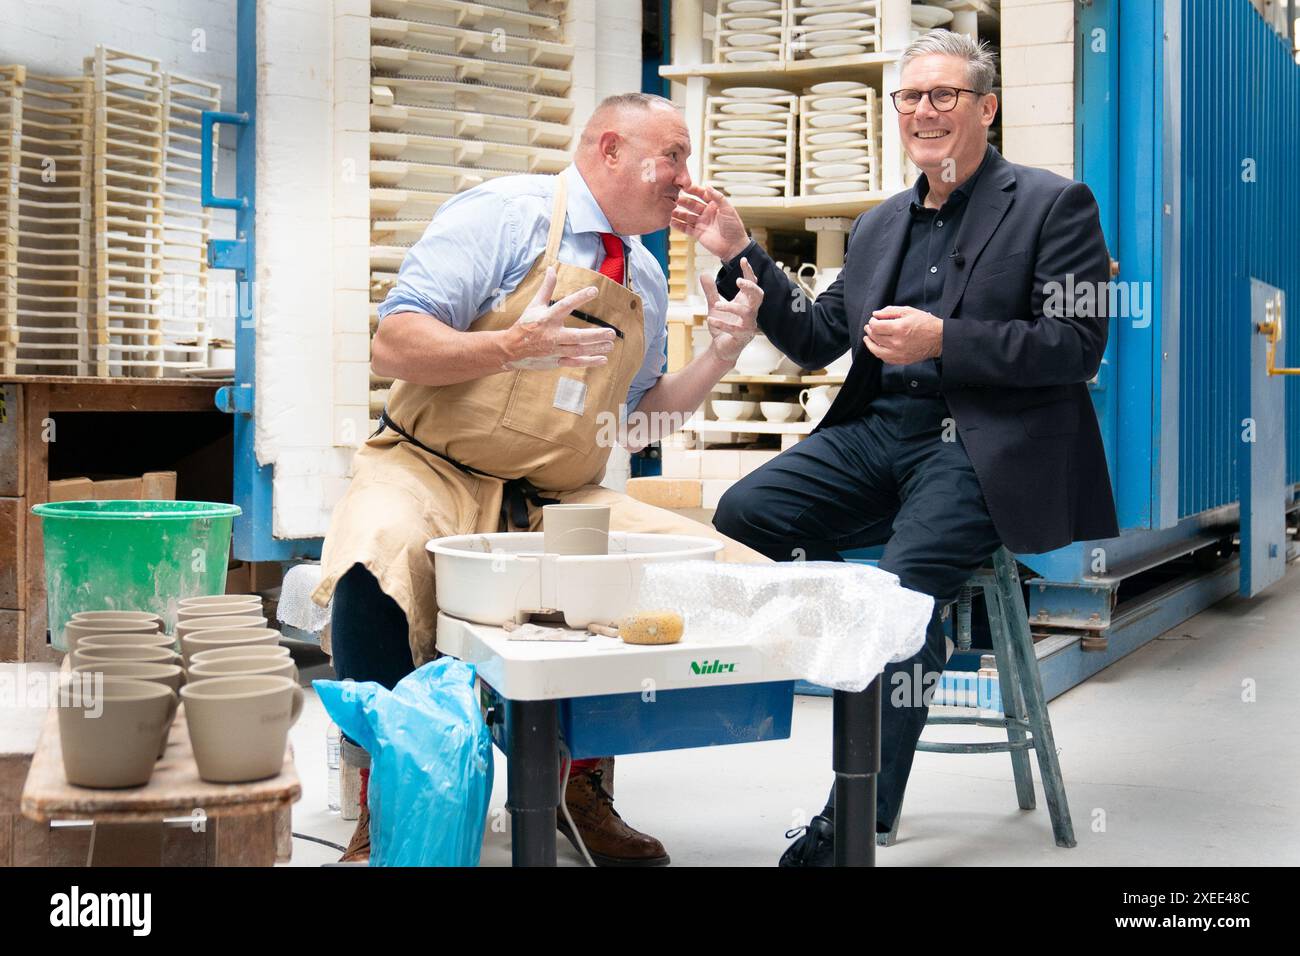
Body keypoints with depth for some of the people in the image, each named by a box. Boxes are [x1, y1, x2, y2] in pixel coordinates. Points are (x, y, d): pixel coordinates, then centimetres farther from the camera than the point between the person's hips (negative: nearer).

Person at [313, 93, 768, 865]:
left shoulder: (646, 279, 14)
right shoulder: (504, 215, -7)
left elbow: (638, 418, 19)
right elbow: (392, 348, -14)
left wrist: (720, 355, 5)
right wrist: (515, 346, -29)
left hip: (559, 506, 6)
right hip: (434, 478, -6)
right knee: (378, 561, -38)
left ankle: (584, 780, 5)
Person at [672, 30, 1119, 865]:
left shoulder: (1054, 204, 3)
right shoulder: (880, 224, 21)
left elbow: (1079, 345, -7)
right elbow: (817, 341, 20)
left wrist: (941, 340, -16)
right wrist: (740, 255, 10)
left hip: (980, 444, -6)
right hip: (875, 432, 6)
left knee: (906, 583, -29)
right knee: (740, 515, -17)